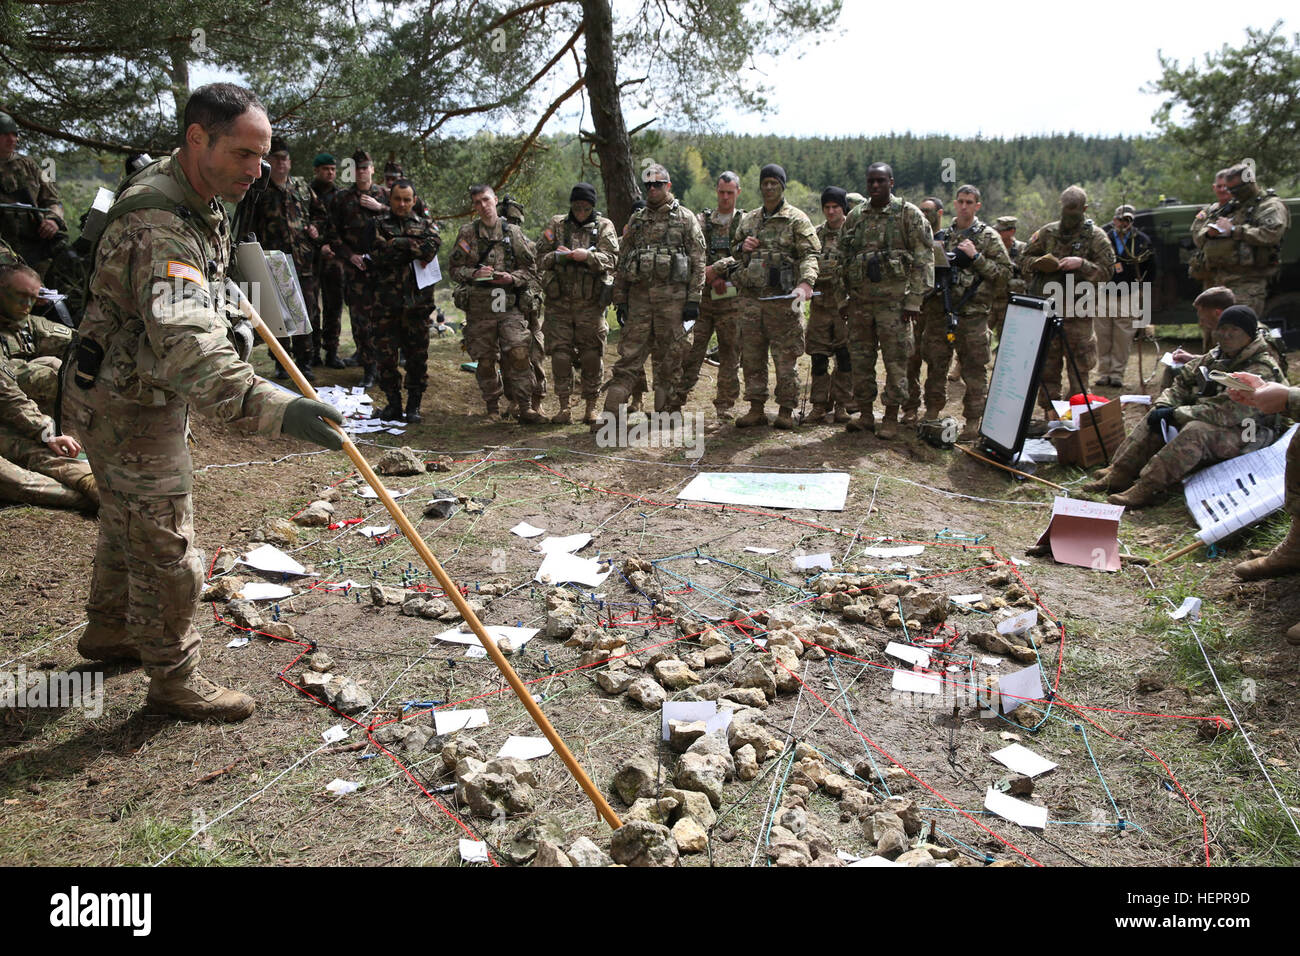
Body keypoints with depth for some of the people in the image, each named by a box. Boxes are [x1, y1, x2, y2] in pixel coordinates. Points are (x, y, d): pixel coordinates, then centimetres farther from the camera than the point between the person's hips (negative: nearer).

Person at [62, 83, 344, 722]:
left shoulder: (200, 201, 2)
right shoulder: (158, 226, -32)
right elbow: (184, 345, -48)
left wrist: (229, 305, 31)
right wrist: (270, 406, -59)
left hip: (149, 397, 10)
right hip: (128, 409, -10)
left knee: (128, 526, 26)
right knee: (166, 551, 0)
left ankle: (108, 630, 48)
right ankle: (173, 680, 18)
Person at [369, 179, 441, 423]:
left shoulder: (425, 225, 14)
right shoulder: (378, 225, 11)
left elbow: (432, 246, -9)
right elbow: (379, 254, -8)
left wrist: (398, 243, -9)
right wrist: (414, 251, -6)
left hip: (417, 300, 0)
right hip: (386, 301, 0)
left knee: (417, 355, 2)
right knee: (385, 354, 1)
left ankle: (414, 405, 12)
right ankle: (393, 403, 13)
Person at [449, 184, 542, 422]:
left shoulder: (514, 232, 9)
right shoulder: (467, 233, 10)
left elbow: (530, 269, 9)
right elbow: (455, 270, 9)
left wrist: (512, 278, -11)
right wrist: (475, 273, -10)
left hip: (510, 306, -1)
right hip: (479, 307, 1)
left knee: (519, 353, -13)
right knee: (485, 360, 5)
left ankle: (525, 407, -8)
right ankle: (492, 405, 21)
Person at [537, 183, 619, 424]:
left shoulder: (604, 226, 8)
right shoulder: (556, 225, 11)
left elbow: (611, 259, -5)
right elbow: (540, 260, 8)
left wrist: (587, 256, -22)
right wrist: (557, 256, -13)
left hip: (591, 302, -1)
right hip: (559, 300, 1)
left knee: (592, 354, 1)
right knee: (560, 353, -1)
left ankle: (591, 406, 11)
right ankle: (564, 407, 6)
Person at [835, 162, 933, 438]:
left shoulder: (909, 214, -2)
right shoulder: (854, 216, 11)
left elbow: (924, 259, -5)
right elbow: (842, 259, 17)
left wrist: (914, 300, -11)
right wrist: (842, 297, 11)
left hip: (893, 300, -4)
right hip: (859, 300, 4)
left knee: (896, 361, -1)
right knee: (860, 358, 8)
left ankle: (891, 418, 7)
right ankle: (865, 414, 18)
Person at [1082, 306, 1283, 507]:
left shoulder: (1262, 370, -21)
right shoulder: (1216, 356, 6)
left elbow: (1229, 412, -30)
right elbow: (1183, 383, 12)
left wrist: (1176, 414, -26)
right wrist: (1163, 406, -10)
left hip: (1248, 434, -9)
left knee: (1195, 431, -36)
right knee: (1157, 416, -6)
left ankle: (1147, 487, -39)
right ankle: (1120, 472, -14)